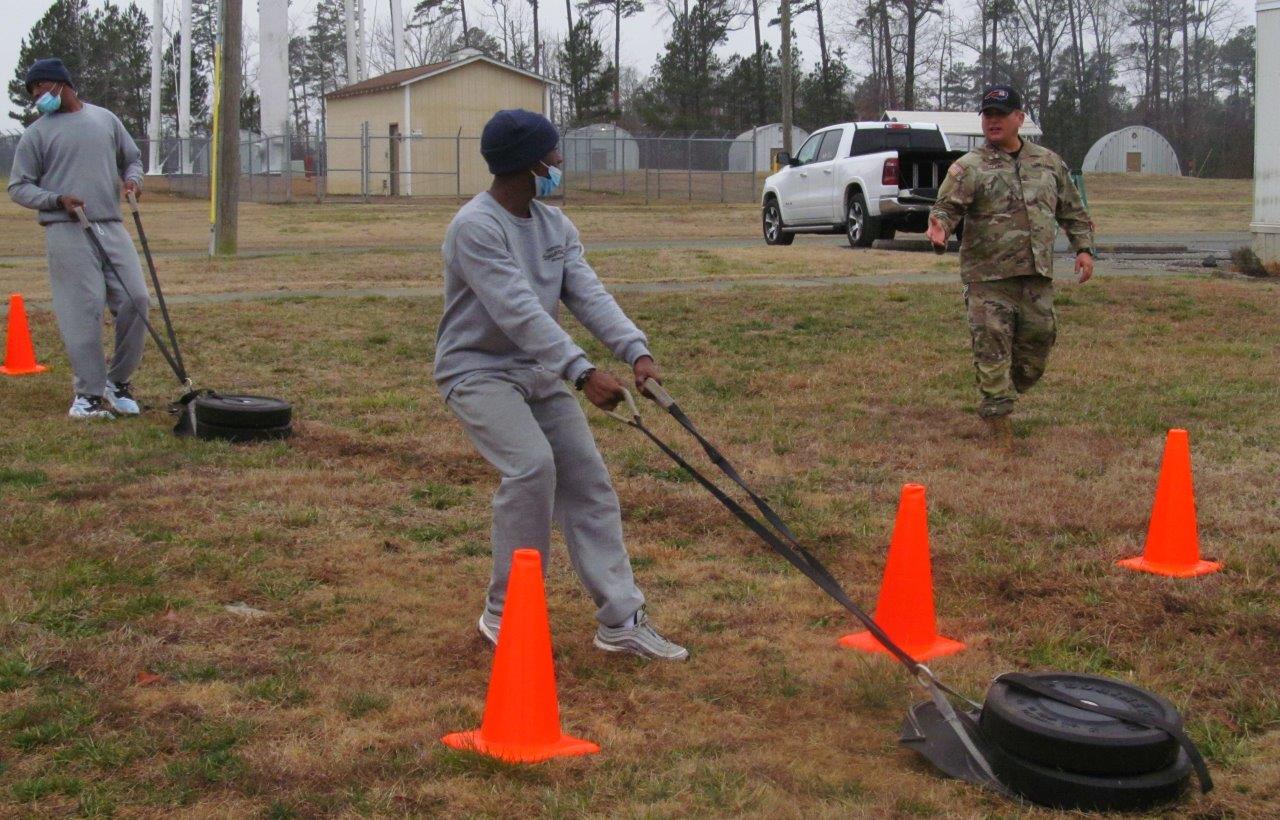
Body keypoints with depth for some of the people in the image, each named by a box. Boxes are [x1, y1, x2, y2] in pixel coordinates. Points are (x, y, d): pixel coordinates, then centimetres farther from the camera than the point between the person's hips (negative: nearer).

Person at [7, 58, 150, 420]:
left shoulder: (106, 119, 16)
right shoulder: (37, 133, 6)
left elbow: (132, 158, 26)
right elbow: (18, 187, 5)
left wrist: (132, 179, 4)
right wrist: (58, 200, -11)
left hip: (112, 226, 3)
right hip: (67, 232, -3)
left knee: (136, 300, -3)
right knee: (82, 312, -7)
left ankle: (118, 381, 13)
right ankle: (89, 393, 1)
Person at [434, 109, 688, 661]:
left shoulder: (555, 225, 4)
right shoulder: (476, 227, -21)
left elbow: (589, 295, -7)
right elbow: (519, 311, -31)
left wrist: (636, 351, -24)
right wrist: (582, 373, -40)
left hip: (539, 373, 8)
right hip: (478, 371, -8)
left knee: (588, 479, 0)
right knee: (532, 465, -26)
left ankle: (621, 620, 7)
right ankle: (505, 615, -11)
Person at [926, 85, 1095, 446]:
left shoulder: (1049, 163, 14)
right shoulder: (968, 167, -1)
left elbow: (1072, 211, 21)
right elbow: (947, 206, -13)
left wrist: (1083, 247, 11)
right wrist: (941, 226, -34)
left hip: (1037, 277, 4)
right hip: (989, 280, -4)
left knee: (1037, 344, 11)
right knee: (992, 350, -5)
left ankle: (1001, 397, 32)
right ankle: (998, 417, 4)